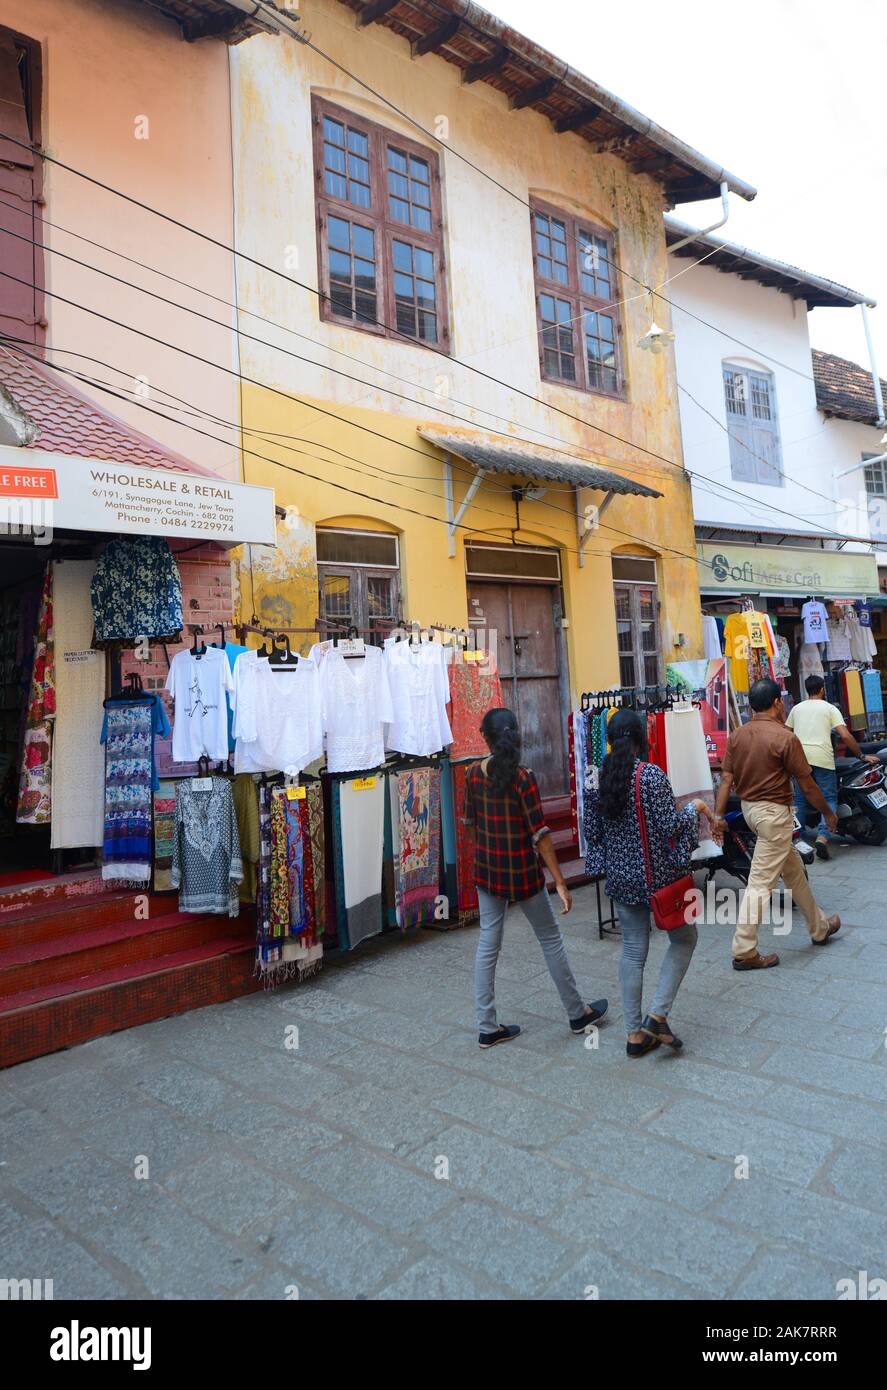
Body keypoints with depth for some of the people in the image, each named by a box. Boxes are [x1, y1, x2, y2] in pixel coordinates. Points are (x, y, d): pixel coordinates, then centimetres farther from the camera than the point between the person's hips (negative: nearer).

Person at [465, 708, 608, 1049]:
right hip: (521, 871, -4)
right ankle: (578, 1013, 28)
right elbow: (540, 834, -18)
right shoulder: (522, 778, -19)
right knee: (550, 938, 12)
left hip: (486, 869, 5)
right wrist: (560, 882, -13)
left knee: (488, 944, 11)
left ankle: (487, 1027, 17)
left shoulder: (474, 774, -4)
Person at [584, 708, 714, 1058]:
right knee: (684, 938, 16)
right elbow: (669, 827, -17)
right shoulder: (651, 775, -17)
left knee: (633, 951, 12)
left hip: (621, 877, 5)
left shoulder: (598, 778, -1)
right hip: (659, 875, -5)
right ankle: (657, 1014, 6)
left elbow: (591, 833, 3)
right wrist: (696, 806, -1)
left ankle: (635, 1033, 17)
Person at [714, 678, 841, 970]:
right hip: (774, 812, -8)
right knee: (761, 882, -4)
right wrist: (828, 813, 5)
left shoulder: (737, 736, 1)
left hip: (749, 807, 8)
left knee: (794, 871, 23)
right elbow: (806, 784, -10)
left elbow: (726, 780, -1)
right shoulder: (785, 737, -16)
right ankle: (744, 952, 0)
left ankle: (819, 927, 40)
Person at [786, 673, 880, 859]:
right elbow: (845, 735, -4)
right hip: (821, 758, -3)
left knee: (800, 800, 12)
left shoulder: (797, 708, 16)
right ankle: (822, 836, -15)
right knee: (829, 799, 3)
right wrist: (862, 755, 4)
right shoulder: (829, 708, 5)